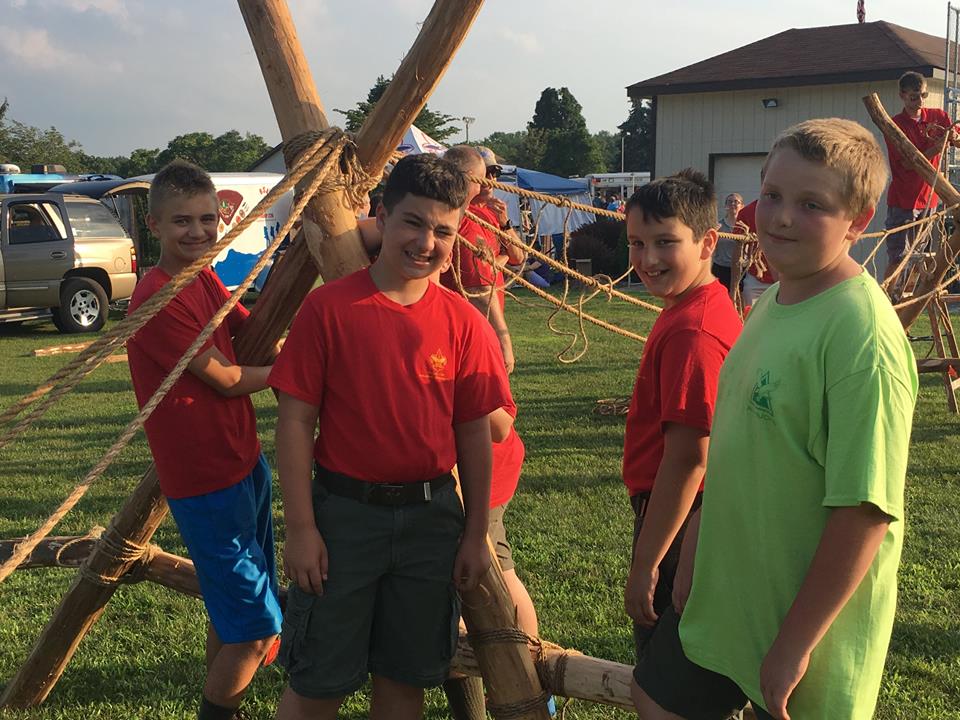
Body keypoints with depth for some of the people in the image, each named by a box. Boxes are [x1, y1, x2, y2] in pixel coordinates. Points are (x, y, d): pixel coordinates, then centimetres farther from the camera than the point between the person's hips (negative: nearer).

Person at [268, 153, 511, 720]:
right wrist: (300, 528, -10)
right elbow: (296, 422, -8)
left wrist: (476, 534, 5)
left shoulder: (463, 321, -1)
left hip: (432, 518, 3)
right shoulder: (329, 307, -9)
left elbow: (475, 433, 3)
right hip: (343, 513, -3)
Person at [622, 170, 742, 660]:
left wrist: (645, 562, -22)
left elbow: (688, 458, -26)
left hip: (679, 526, -10)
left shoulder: (691, 330, -25)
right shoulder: (709, 306, 8)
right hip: (698, 522, 10)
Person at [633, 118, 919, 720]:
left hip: (800, 625, -8)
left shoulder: (862, 332, -23)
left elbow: (866, 511, -25)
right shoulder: (774, 302, 3)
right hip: (722, 599, 8)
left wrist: (795, 644, -20)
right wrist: (693, 560, 14)